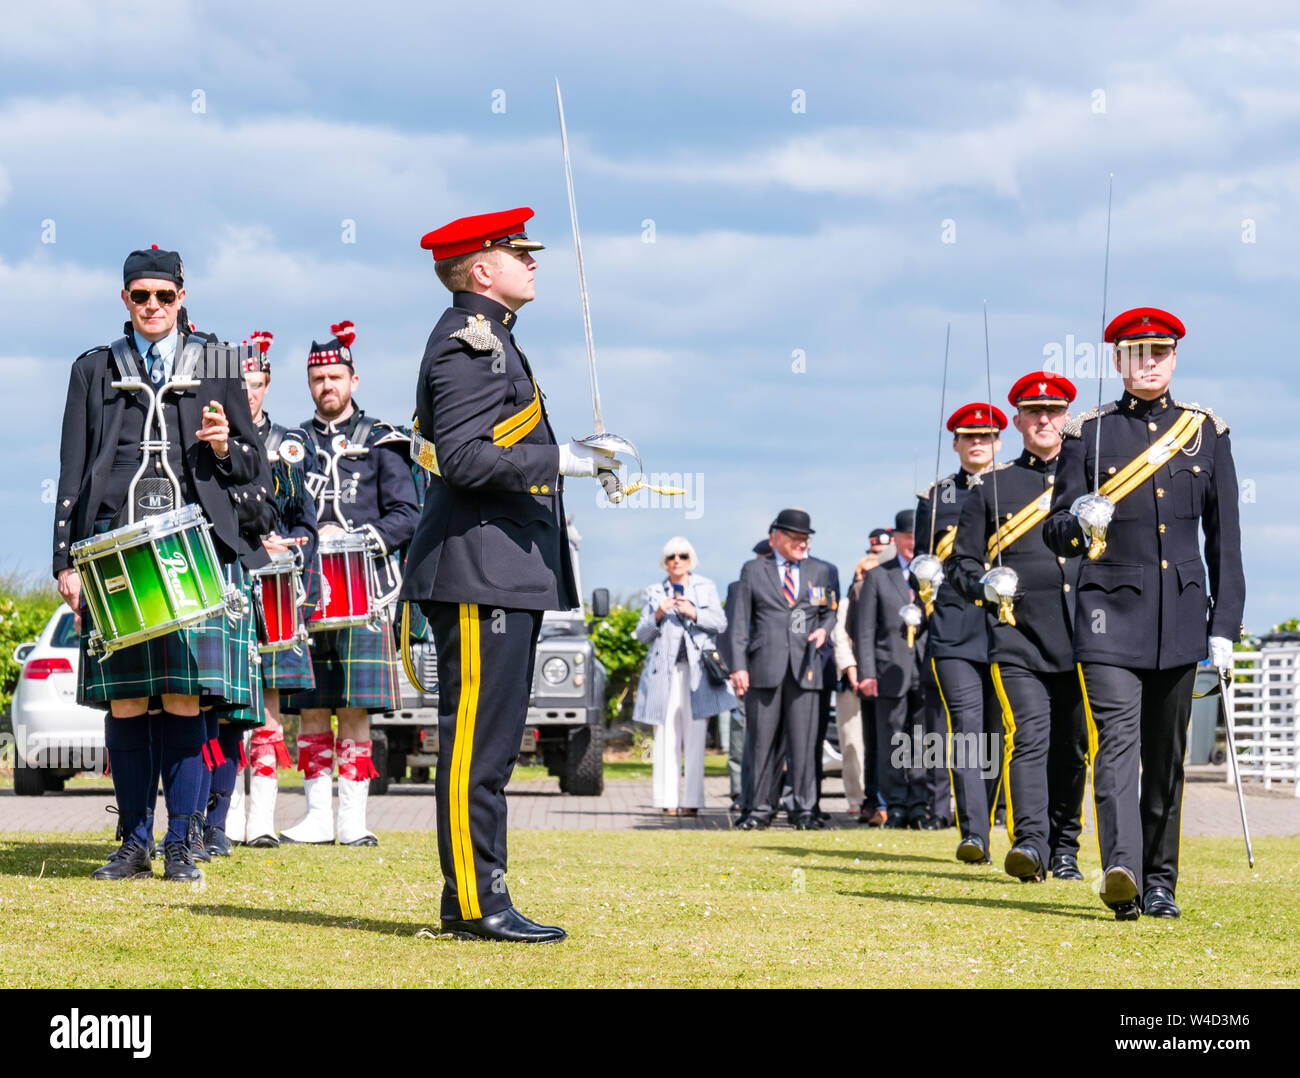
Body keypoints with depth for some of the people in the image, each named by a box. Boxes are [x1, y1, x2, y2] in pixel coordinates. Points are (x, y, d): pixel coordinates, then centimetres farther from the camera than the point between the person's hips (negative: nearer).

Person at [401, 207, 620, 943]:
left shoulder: (492, 339, 21)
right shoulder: (466, 343, -12)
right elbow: (461, 458, -21)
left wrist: (571, 461, 19)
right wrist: (560, 460, -20)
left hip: (510, 572, 11)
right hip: (480, 571, -11)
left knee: (492, 741, 11)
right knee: (477, 738, -9)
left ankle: (475, 900, 15)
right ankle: (476, 903, -8)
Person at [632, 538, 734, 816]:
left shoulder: (706, 588, 16)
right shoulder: (653, 593, 17)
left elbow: (720, 623, 6)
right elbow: (642, 634, 13)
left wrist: (694, 613, -10)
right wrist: (657, 616, -5)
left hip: (697, 670, -1)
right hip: (664, 672, 1)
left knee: (695, 738, -7)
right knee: (666, 738, -6)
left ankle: (692, 801, -7)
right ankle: (668, 802, -6)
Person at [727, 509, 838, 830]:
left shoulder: (820, 571, 16)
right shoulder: (753, 571, 10)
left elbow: (830, 611, 24)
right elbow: (740, 622, 6)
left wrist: (824, 629, 0)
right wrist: (739, 666, -3)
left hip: (805, 666, 1)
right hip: (764, 666, -1)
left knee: (803, 740, -3)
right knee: (762, 741, 0)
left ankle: (804, 809, 2)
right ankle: (760, 807, 7)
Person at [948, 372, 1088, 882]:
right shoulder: (992, 488, 11)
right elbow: (962, 562, 12)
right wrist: (984, 585, -10)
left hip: (1082, 641, 2)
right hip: (1017, 639, -2)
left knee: (1073, 748, 6)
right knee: (1028, 737, -18)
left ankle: (1064, 850, 17)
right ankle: (1029, 842, -27)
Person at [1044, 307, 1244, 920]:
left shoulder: (1206, 433, 9)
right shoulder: (1088, 434, 4)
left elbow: (1224, 539, 10)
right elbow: (1055, 532, 4)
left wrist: (1225, 627, 3)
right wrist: (1081, 523, -20)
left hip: (1181, 616, 3)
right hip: (1112, 615, -2)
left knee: (1167, 755, 8)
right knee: (1117, 741, -17)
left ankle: (1160, 884, 17)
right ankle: (1120, 872, -31)